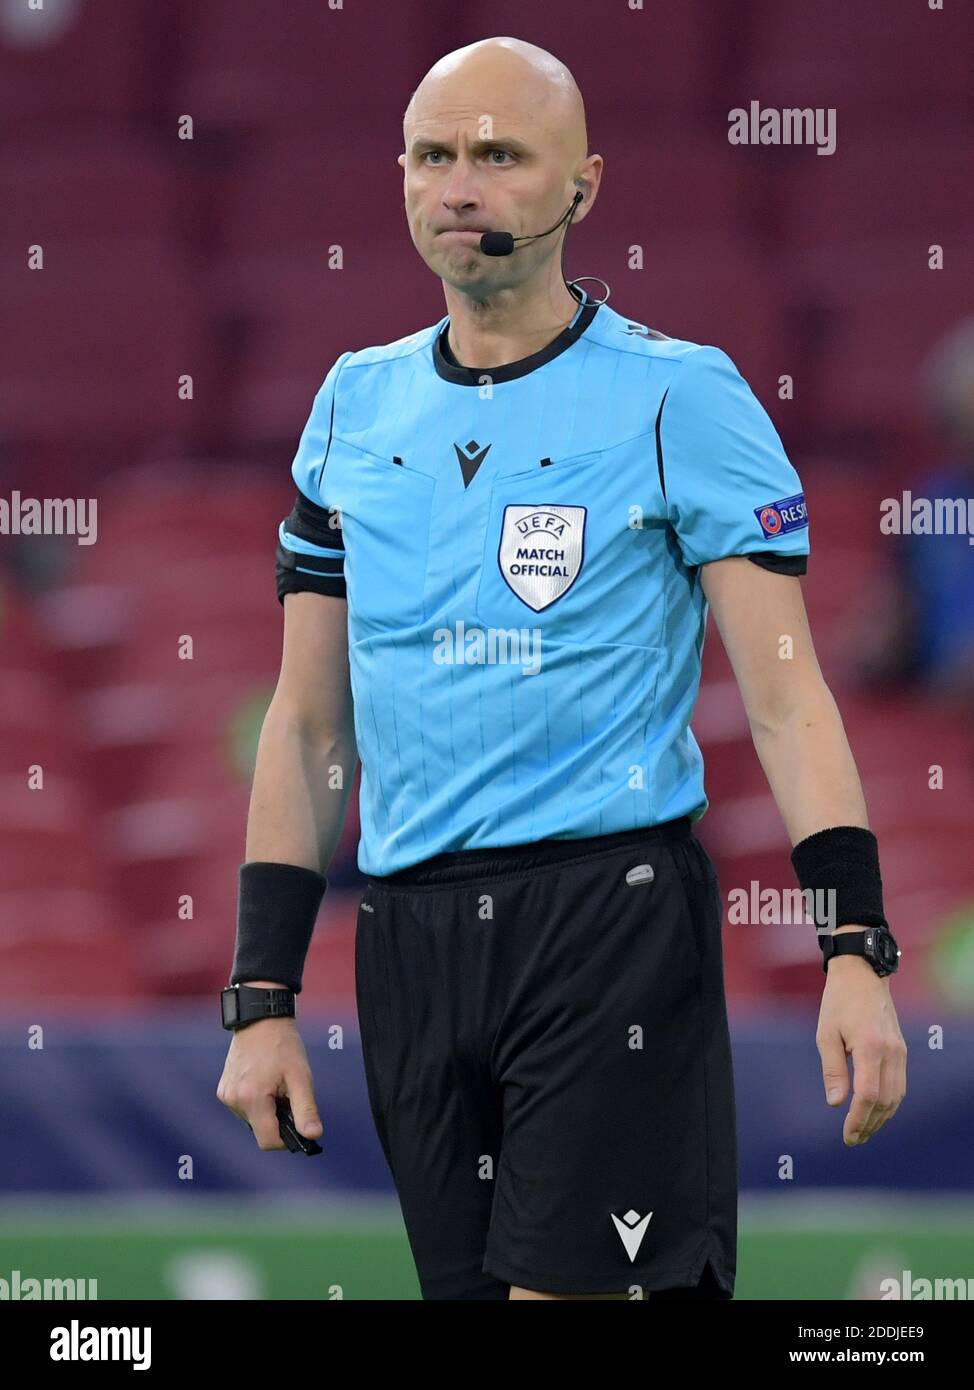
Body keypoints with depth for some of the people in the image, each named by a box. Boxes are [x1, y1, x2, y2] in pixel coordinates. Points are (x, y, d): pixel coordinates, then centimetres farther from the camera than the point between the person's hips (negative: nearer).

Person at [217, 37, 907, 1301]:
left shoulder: (682, 400, -2)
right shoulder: (357, 406, 12)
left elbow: (785, 696, -6)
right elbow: (308, 724, 15)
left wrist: (855, 953, -17)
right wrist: (263, 996, 9)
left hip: (610, 910, -5)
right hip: (409, 939, 5)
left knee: (564, 1288, -14)